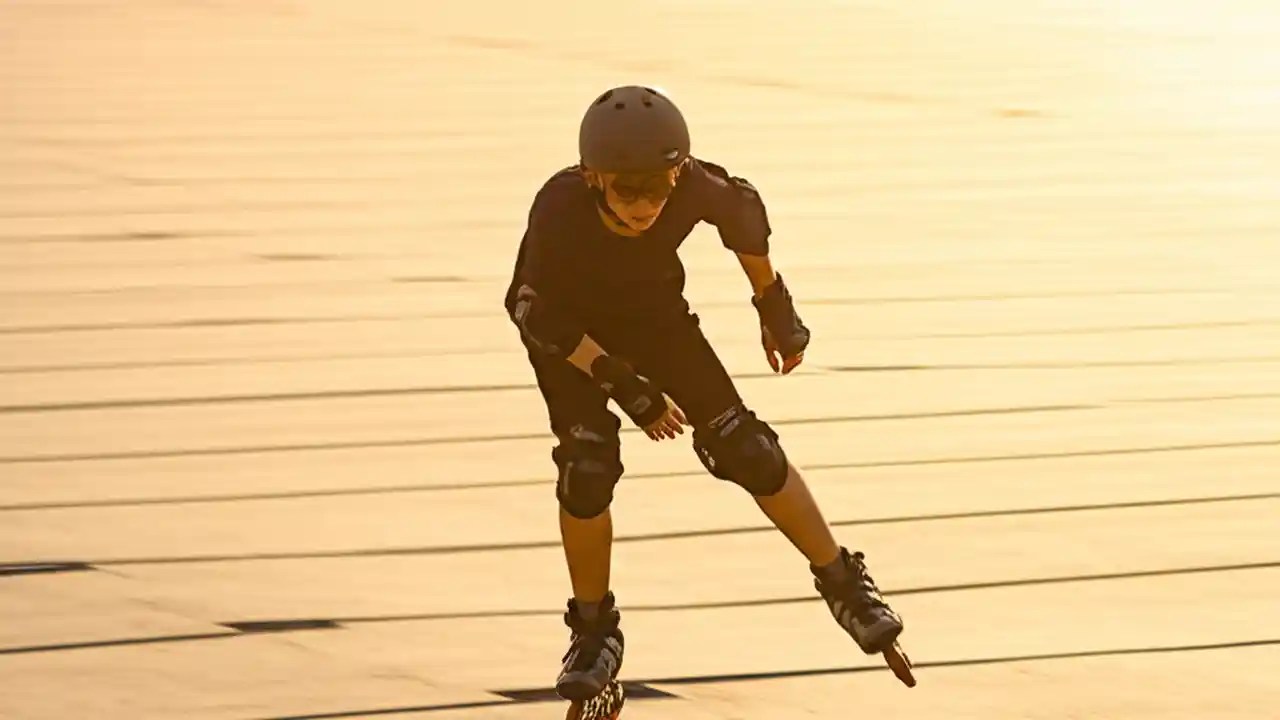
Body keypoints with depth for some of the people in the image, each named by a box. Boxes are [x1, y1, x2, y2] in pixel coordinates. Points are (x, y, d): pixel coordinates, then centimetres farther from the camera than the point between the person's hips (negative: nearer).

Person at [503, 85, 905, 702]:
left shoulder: (694, 186, -32)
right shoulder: (561, 207, -38)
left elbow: (743, 212, -7)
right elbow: (539, 316, -26)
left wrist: (774, 306, 4)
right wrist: (621, 383, -29)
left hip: (655, 315, 2)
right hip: (569, 328, -2)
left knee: (744, 448, -8)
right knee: (588, 467, -19)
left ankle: (843, 585, 8)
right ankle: (594, 631, 3)